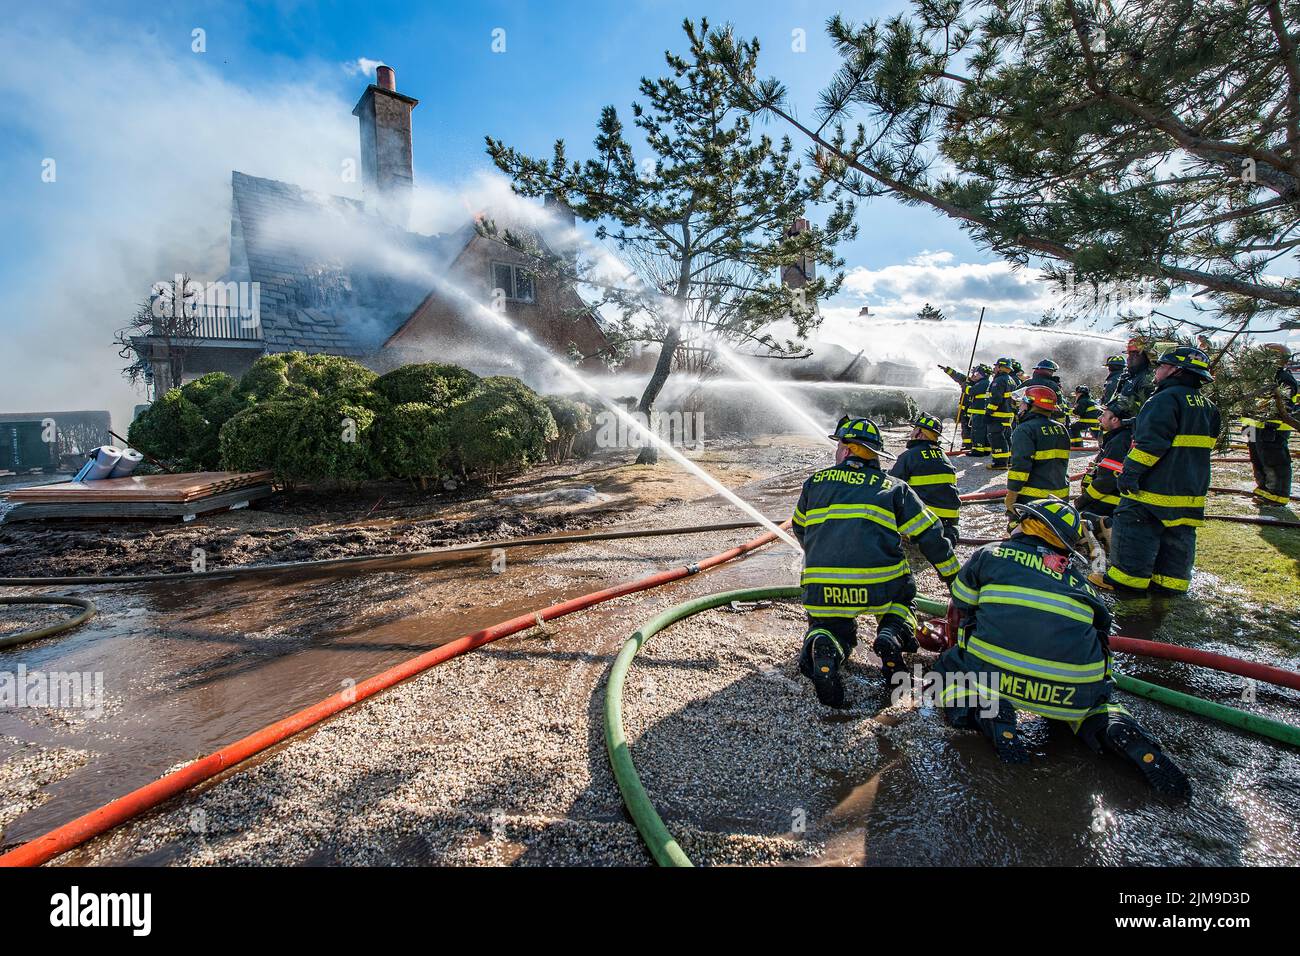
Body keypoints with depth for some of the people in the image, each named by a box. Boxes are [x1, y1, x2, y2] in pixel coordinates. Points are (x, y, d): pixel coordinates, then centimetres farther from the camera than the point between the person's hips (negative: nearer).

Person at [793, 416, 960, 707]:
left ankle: (821, 646, -10)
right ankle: (892, 634, 0)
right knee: (901, 597, 33)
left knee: (834, 629, 26)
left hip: (822, 590, 0)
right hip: (880, 587, 0)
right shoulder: (894, 488, 14)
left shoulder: (815, 482, 15)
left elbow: (800, 529, 29)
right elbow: (931, 536, 14)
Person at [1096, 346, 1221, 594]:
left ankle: (1128, 577, 0)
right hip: (1193, 487, 9)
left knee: (1134, 527, -3)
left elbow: (1151, 441, -23)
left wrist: (1131, 471, -22)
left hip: (1156, 484, -9)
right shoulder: (1207, 406, 16)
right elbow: (1208, 443, 23)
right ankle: (1173, 580, 20)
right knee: (1179, 534, 14)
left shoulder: (1166, 399, -15)